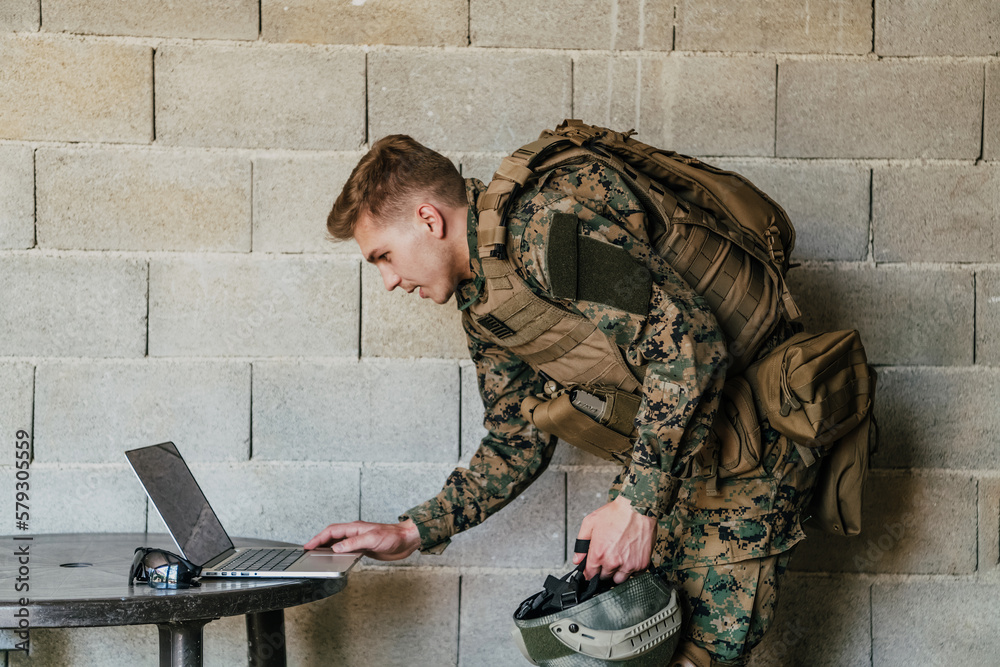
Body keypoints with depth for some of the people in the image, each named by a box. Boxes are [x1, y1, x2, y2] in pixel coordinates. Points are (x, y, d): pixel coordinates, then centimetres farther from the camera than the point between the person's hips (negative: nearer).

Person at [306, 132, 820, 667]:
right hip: (667, 455, 9)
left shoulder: (546, 225, -23)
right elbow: (519, 444, 17)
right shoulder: (481, 305, 9)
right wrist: (410, 533, 9)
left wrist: (639, 503, -29)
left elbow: (689, 342, -31)